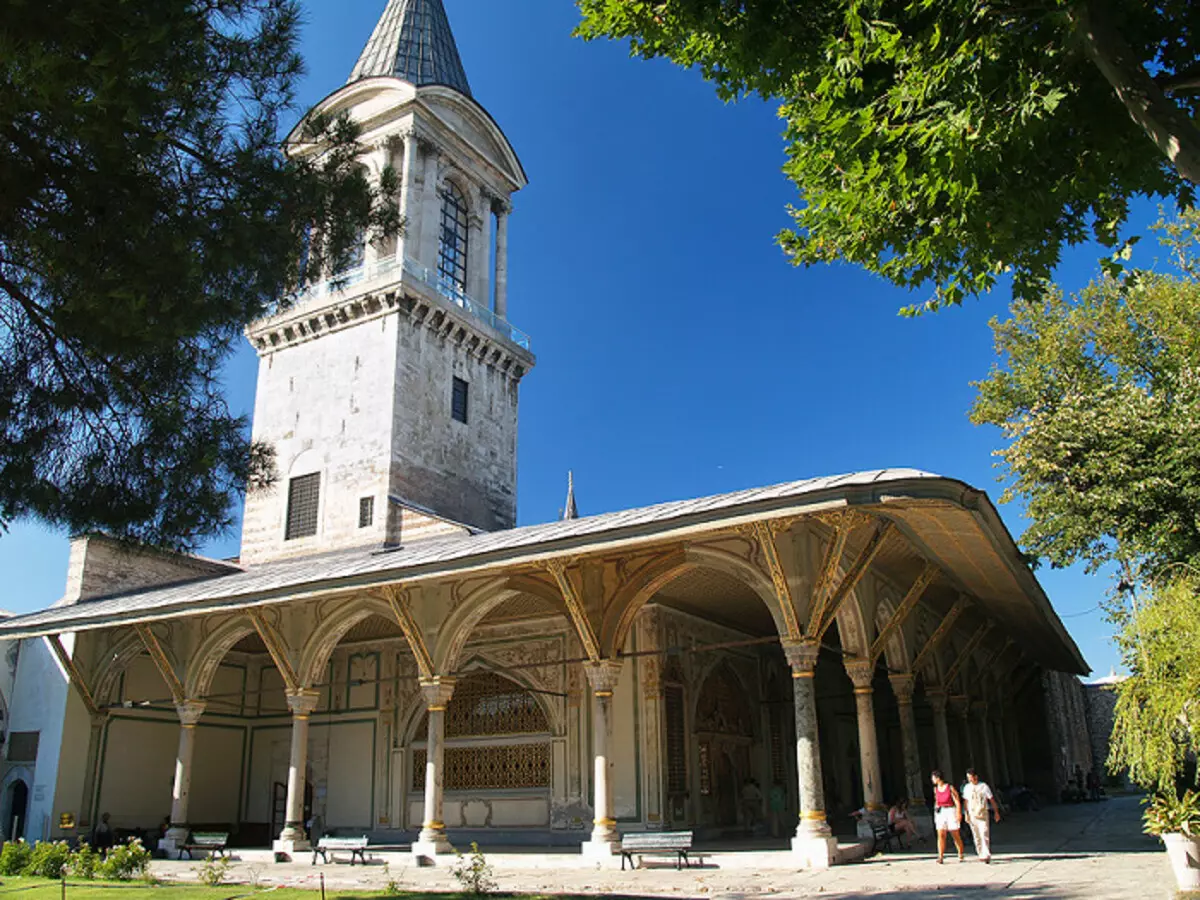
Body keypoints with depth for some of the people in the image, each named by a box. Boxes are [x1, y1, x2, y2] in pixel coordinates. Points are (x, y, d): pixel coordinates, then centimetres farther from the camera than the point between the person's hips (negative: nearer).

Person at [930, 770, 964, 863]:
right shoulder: (935, 789, 7)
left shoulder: (950, 787, -8)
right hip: (940, 813, 4)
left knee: (956, 835, 5)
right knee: (941, 835, -8)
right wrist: (935, 814, 19)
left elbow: (957, 801, -8)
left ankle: (961, 855, 25)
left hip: (951, 811, -4)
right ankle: (940, 857, -12)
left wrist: (959, 813, -17)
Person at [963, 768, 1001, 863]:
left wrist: (996, 812, 5)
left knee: (984, 835, -13)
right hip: (972, 815, 3)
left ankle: (986, 855, -15)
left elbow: (991, 799, 4)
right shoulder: (967, 788, 5)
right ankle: (981, 855, 16)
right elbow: (966, 801, 10)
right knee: (976, 837, 7)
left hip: (982, 814, -3)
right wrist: (966, 814, 4)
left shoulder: (983, 786, -4)